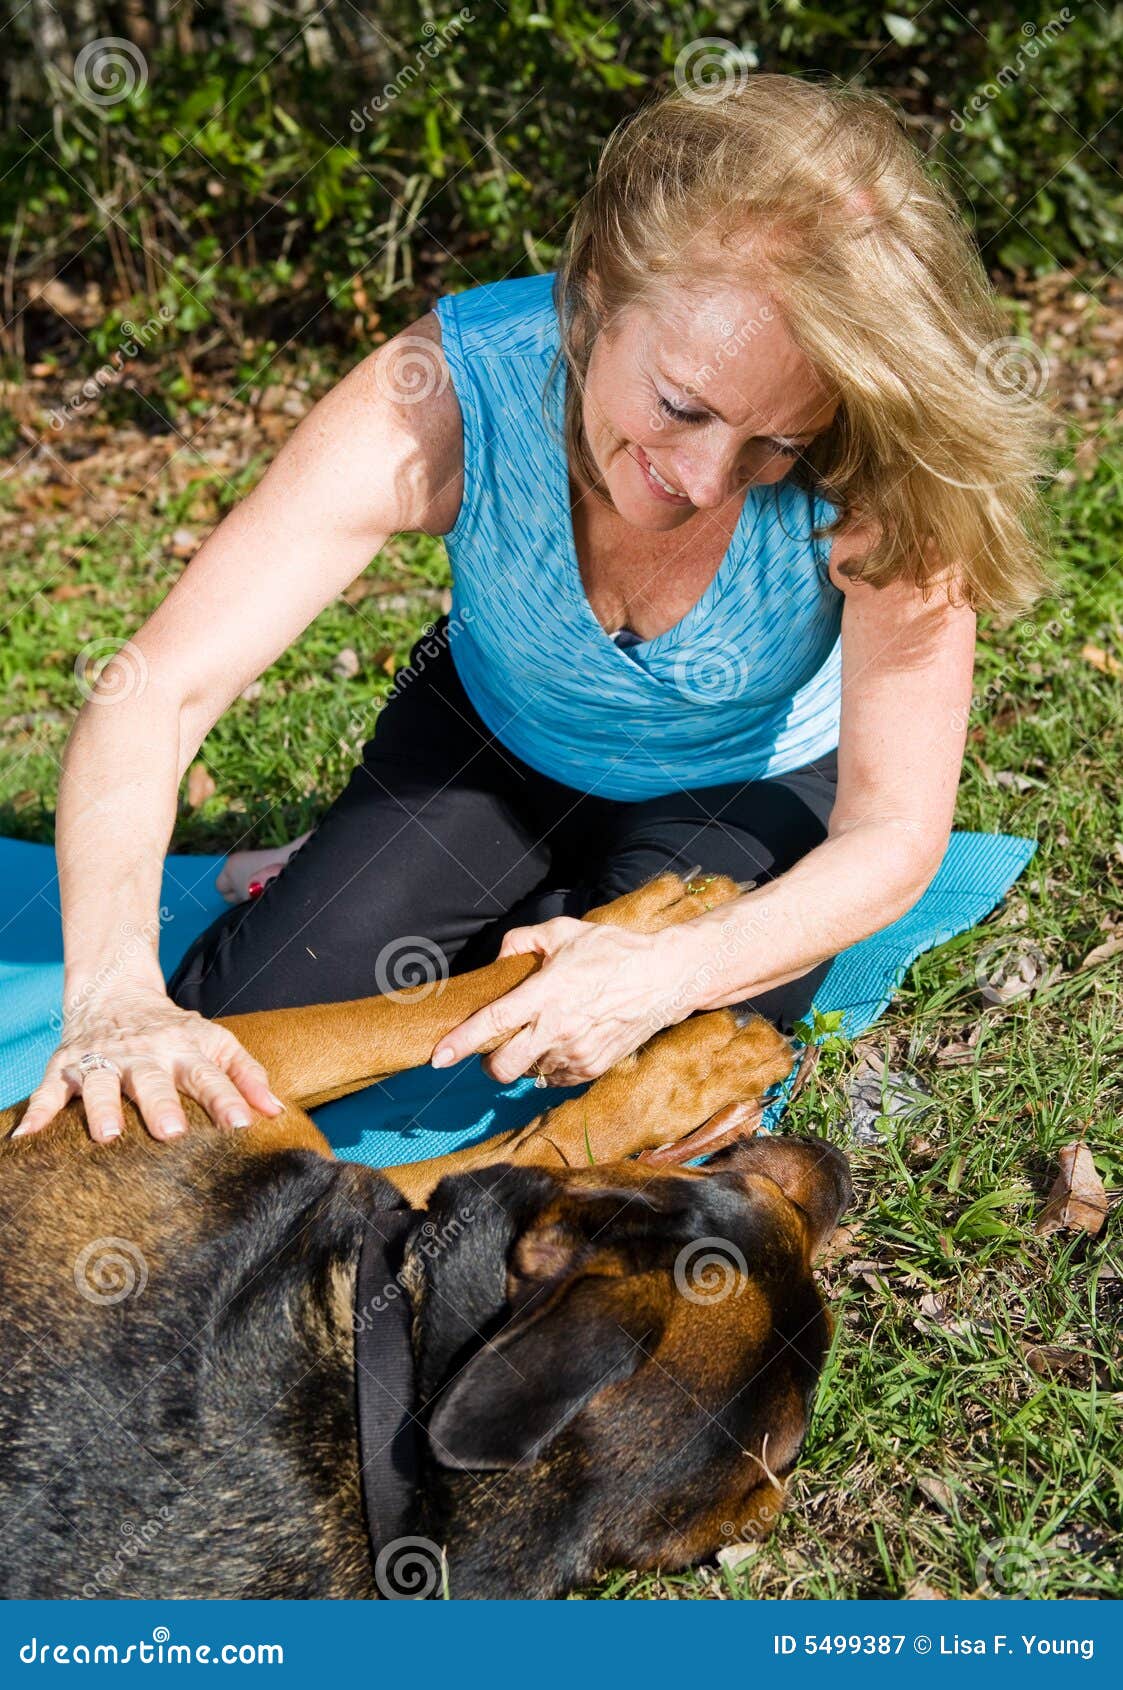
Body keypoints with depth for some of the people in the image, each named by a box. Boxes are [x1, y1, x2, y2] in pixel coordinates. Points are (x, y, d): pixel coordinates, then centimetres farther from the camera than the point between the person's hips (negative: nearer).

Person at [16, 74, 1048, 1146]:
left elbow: (896, 833, -28)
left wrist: (663, 974, -45)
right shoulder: (450, 389, -34)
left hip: (748, 792, 0)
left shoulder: (875, 480, -34)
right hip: (492, 740, 0)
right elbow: (154, 693, -36)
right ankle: (343, 871, 21)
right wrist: (116, 995, -52)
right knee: (234, 1033, -12)